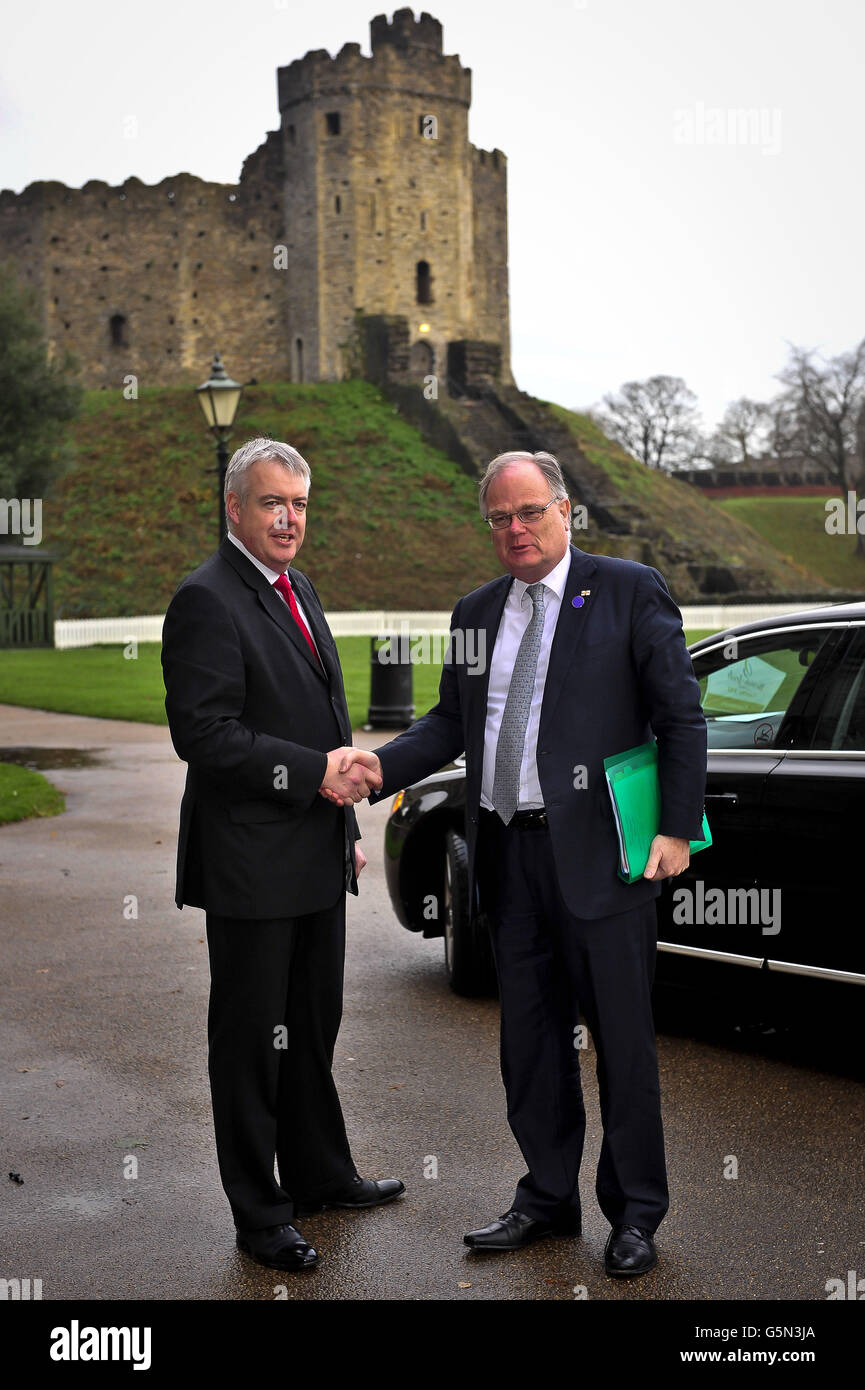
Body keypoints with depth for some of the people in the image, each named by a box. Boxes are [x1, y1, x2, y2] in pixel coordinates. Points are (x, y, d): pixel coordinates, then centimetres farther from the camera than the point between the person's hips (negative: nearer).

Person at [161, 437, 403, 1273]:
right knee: (252, 1040, 4)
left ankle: (319, 1174, 35)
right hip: (253, 865, -9)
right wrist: (316, 773, -22)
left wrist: (346, 820, 18)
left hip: (316, 859, 9)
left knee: (313, 1030, 20)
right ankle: (259, 1216, 16)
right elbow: (203, 733, -22)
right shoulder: (207, 600, -15)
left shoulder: (297, 590, 14)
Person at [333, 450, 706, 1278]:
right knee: (530, 1038, 13)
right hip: (508, 854, 5)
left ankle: (634, 1212, 18)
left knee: (622, 1038, 4)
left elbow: (681, 719, -4)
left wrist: (677, 829, -11)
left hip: (598, 852, -5)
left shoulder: (629, 592, -2)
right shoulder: (475, 613, 14)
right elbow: (451, 722, 16)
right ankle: (548, 1199, 28)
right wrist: (380, 767, -2)